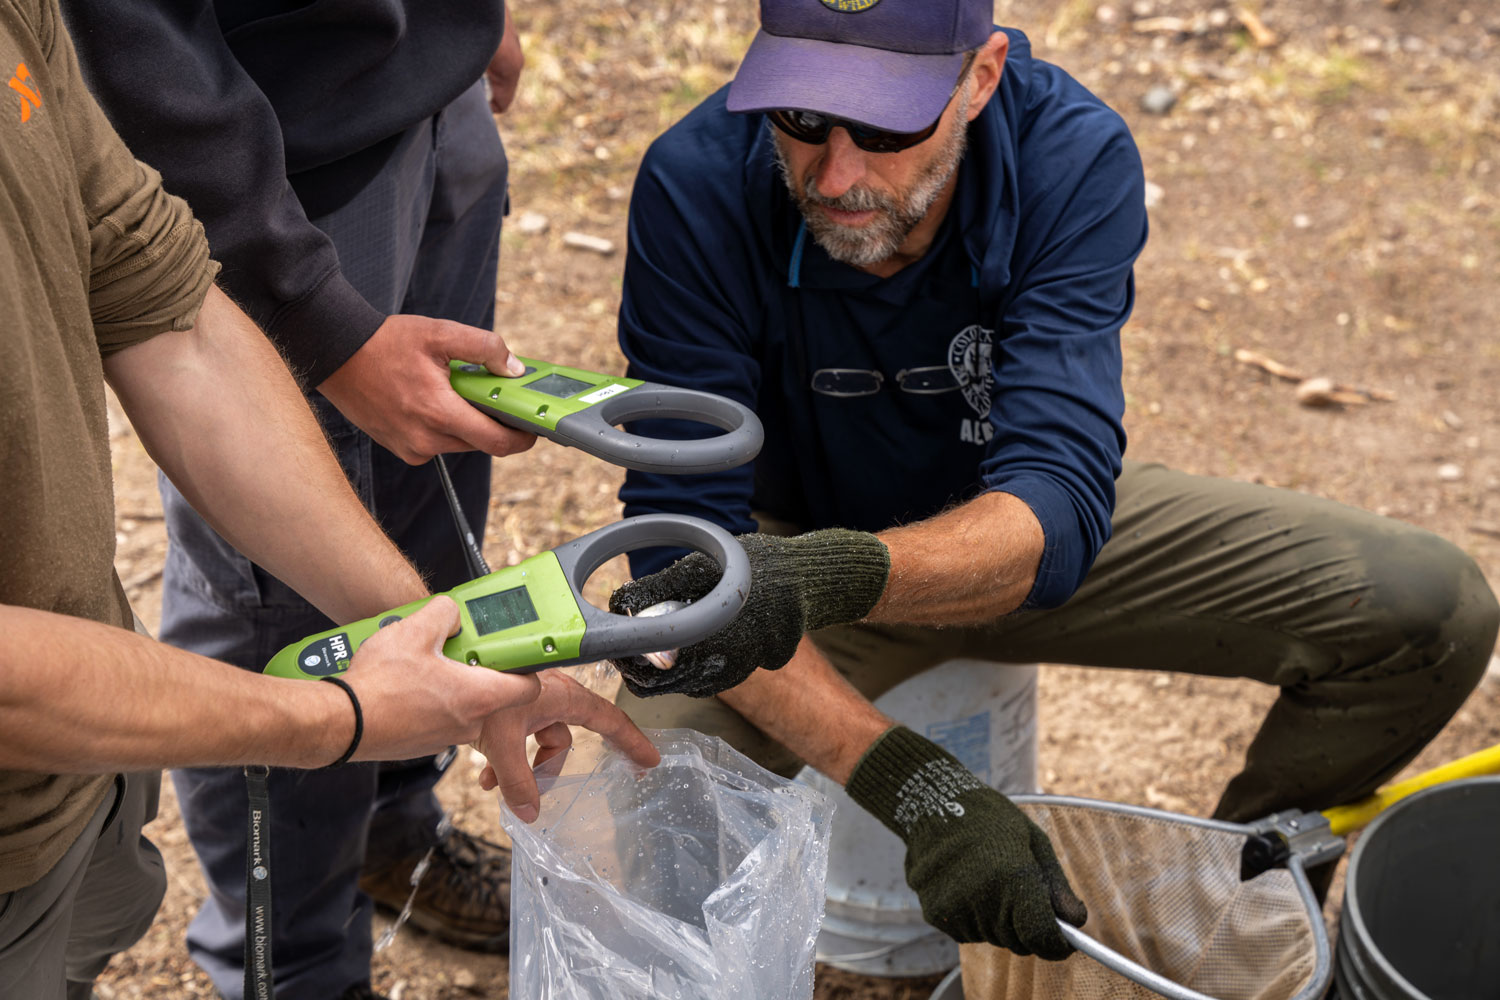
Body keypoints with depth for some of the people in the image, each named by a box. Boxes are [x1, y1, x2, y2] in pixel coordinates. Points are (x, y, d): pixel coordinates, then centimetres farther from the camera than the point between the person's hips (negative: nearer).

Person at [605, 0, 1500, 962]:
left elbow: (1055, 512, -35)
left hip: (1023, 531, 2)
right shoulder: (698, 186, -29)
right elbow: (686, 537, -29)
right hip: (801, 539, -1)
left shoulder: (1074, 155, -27)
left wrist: (832, 576, -57)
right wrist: (905, 777, -43)